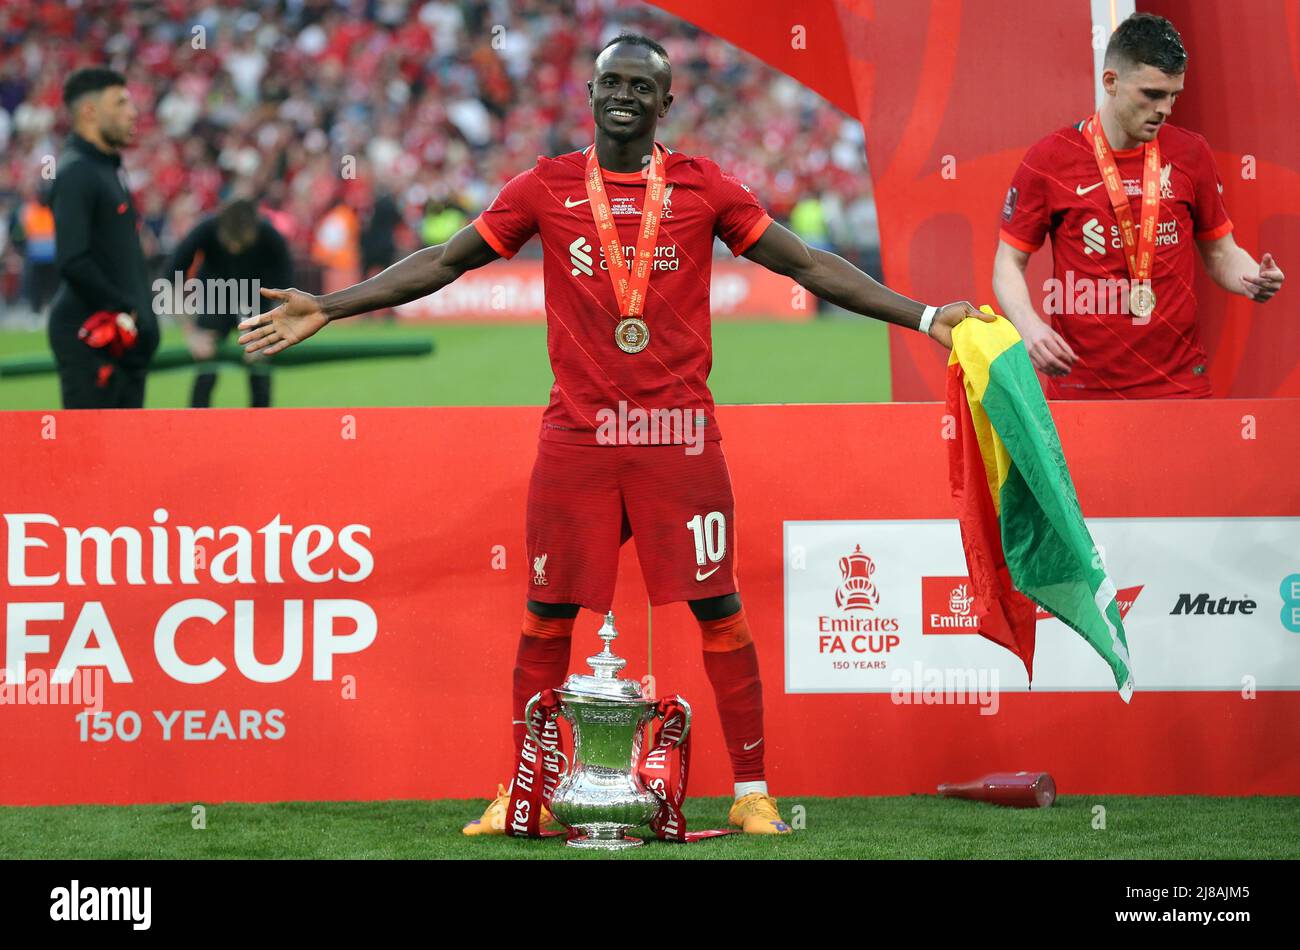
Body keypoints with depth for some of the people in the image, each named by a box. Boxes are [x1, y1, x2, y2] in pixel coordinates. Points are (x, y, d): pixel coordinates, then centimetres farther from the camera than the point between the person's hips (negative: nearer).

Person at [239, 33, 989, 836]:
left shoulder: (703, 187, 4)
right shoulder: (548, 188, 5)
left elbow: (808, 265, 7)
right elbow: (442, 264, 9)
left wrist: (923, 316, 2)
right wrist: (326, 309, 5)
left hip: (680, 432, -1)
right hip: (577, 433, 1)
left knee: (718, 609, -2)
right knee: (549, 614, 3)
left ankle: (752, 791, 6)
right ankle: (521, 794, 14)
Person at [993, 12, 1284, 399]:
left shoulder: (1191, 153, 5)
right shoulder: (1048, 160, -3)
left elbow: (1220, 253, 14)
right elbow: (1009, 262, 2)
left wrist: (1252, 280, -9)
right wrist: (1028, 325, -16)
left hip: (1179, 380, 2)